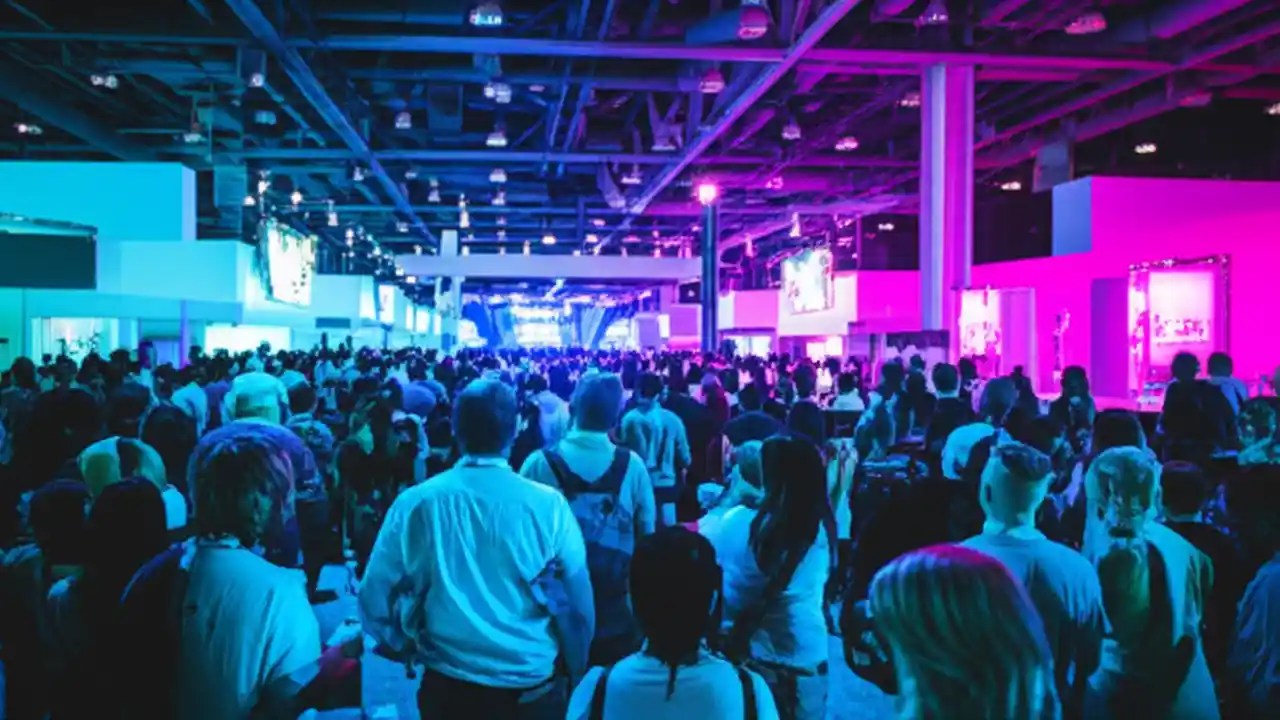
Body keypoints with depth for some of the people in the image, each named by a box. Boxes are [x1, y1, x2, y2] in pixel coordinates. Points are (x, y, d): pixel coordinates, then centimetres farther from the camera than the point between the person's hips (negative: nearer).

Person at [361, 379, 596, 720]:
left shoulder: (414, 503, -11)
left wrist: (406, 648, 14)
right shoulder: (549, 506, -15)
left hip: (447, 688, 2)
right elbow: (580, 607, -10)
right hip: (533, 690, -1)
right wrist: (574, 672, 7)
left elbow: (374, 599, -5)